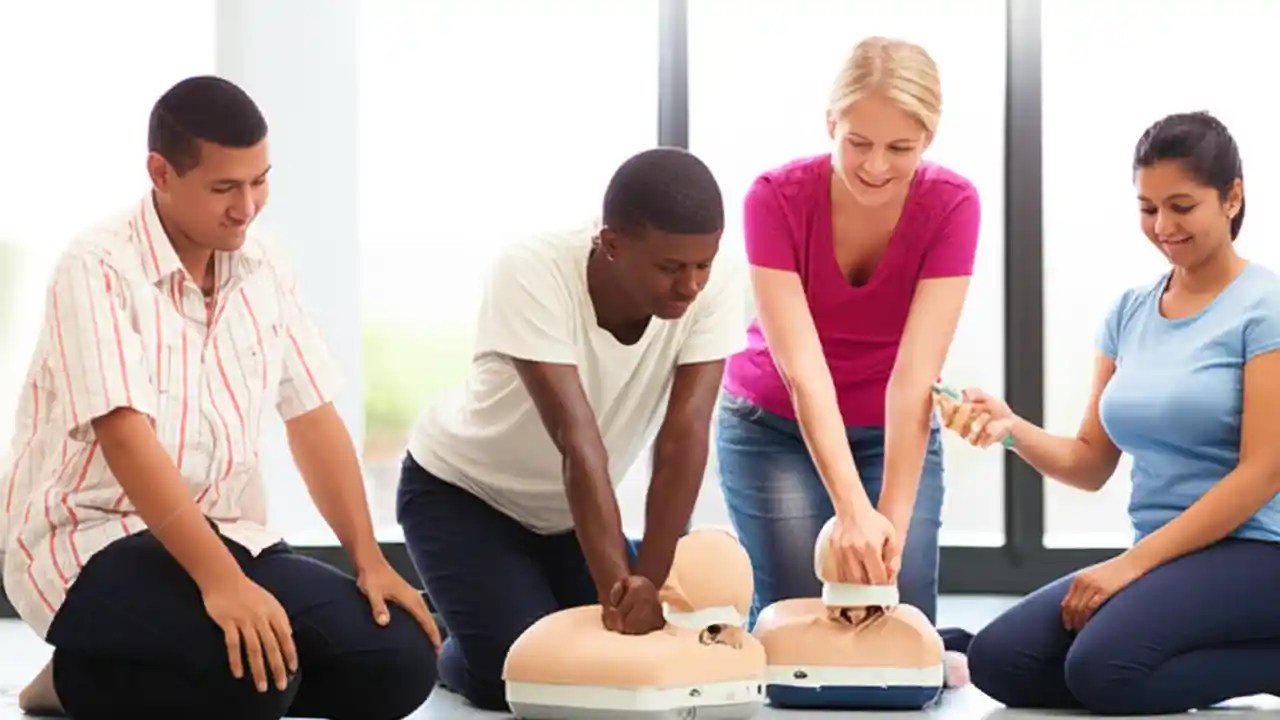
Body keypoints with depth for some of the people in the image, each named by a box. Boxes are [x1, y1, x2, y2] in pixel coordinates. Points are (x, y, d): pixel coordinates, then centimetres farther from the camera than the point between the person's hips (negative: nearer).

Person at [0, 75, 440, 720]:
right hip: (93, 542, -7)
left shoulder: (263, 269, 7)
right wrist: (219, 580, -34)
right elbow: (125, 436, -24)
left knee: (399, 659, -11)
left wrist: (369, 560, -1)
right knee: (257, 667, -33)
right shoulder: (98, 269, -14)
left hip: (230, 537, 7)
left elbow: (313, 417, 9)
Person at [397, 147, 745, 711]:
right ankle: (448, 650, 14)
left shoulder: (714, 295, -24)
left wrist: (649, 581, -39)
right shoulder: (531, 275, -35)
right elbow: (578, 440, -41)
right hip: (462, 493, -5)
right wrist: (618, 586, -47)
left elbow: (684, 439, -29)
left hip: (572, 508, 5)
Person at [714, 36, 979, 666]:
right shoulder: (777, 198, -26)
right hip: (775, 427, -1)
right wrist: (854, 512, -41)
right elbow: (802, 369, -32)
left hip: (893, 432, 1)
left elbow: (914, 376, -28)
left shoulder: (951, 205, -23)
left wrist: (895, 521, -34)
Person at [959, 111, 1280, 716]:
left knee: (1104, 669, -31)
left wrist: (1132, 563, -18)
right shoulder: (1129, 311, 12)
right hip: (1163, 559, 7)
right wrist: (1012, 429, -9)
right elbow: (1091, 464, 12)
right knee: (998, 660, -13)